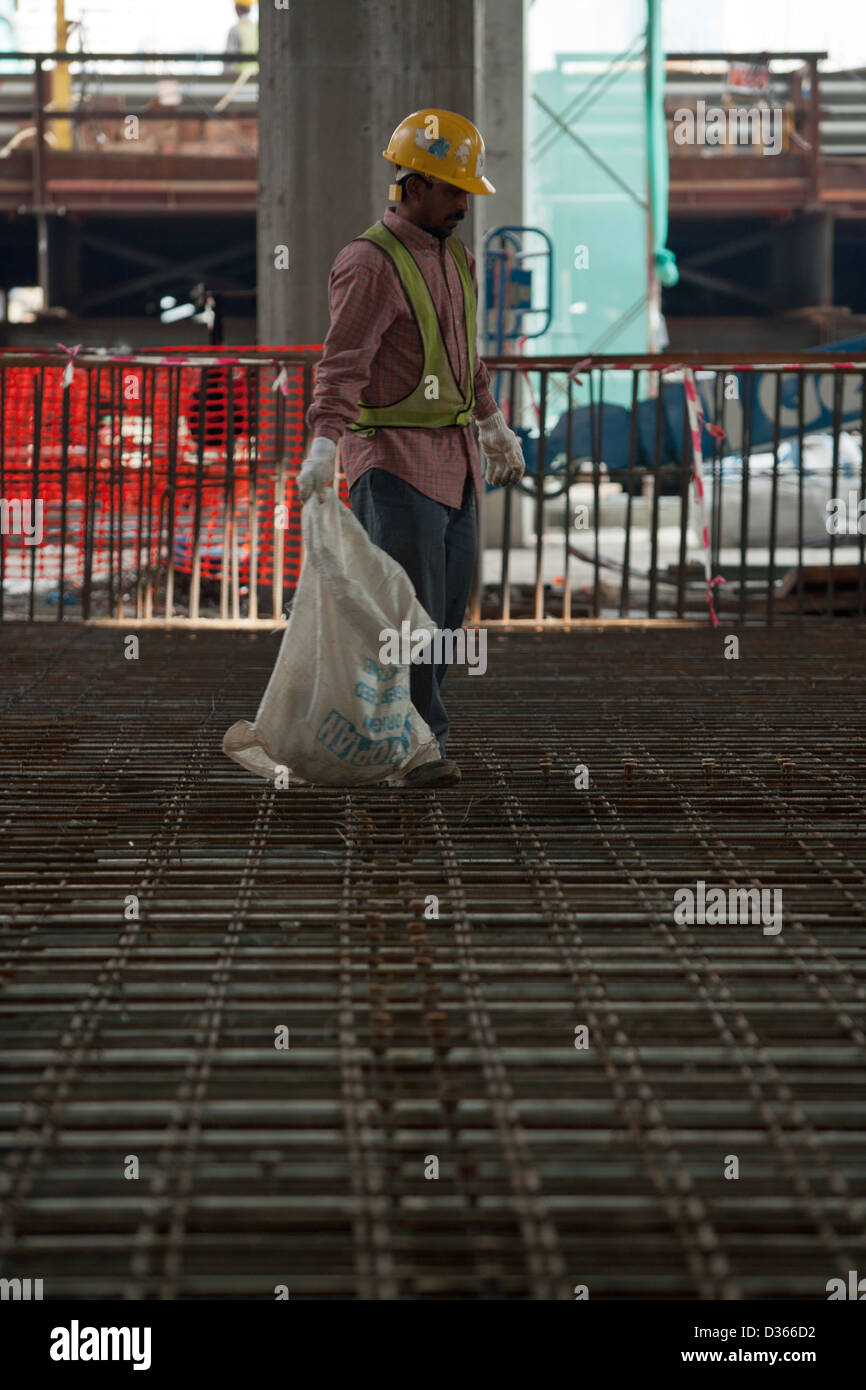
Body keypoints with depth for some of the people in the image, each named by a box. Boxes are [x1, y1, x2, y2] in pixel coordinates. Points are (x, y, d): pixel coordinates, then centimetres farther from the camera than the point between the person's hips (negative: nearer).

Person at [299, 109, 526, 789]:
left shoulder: (456, 257, 15)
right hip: (394, 459, -9)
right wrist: (324, 445, -34)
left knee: (449, 601, 7)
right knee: (411, 604, -11)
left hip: (456, 457, 9)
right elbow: (343, 361, -23)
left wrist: (495, 424, 36)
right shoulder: (369, 262, -12)